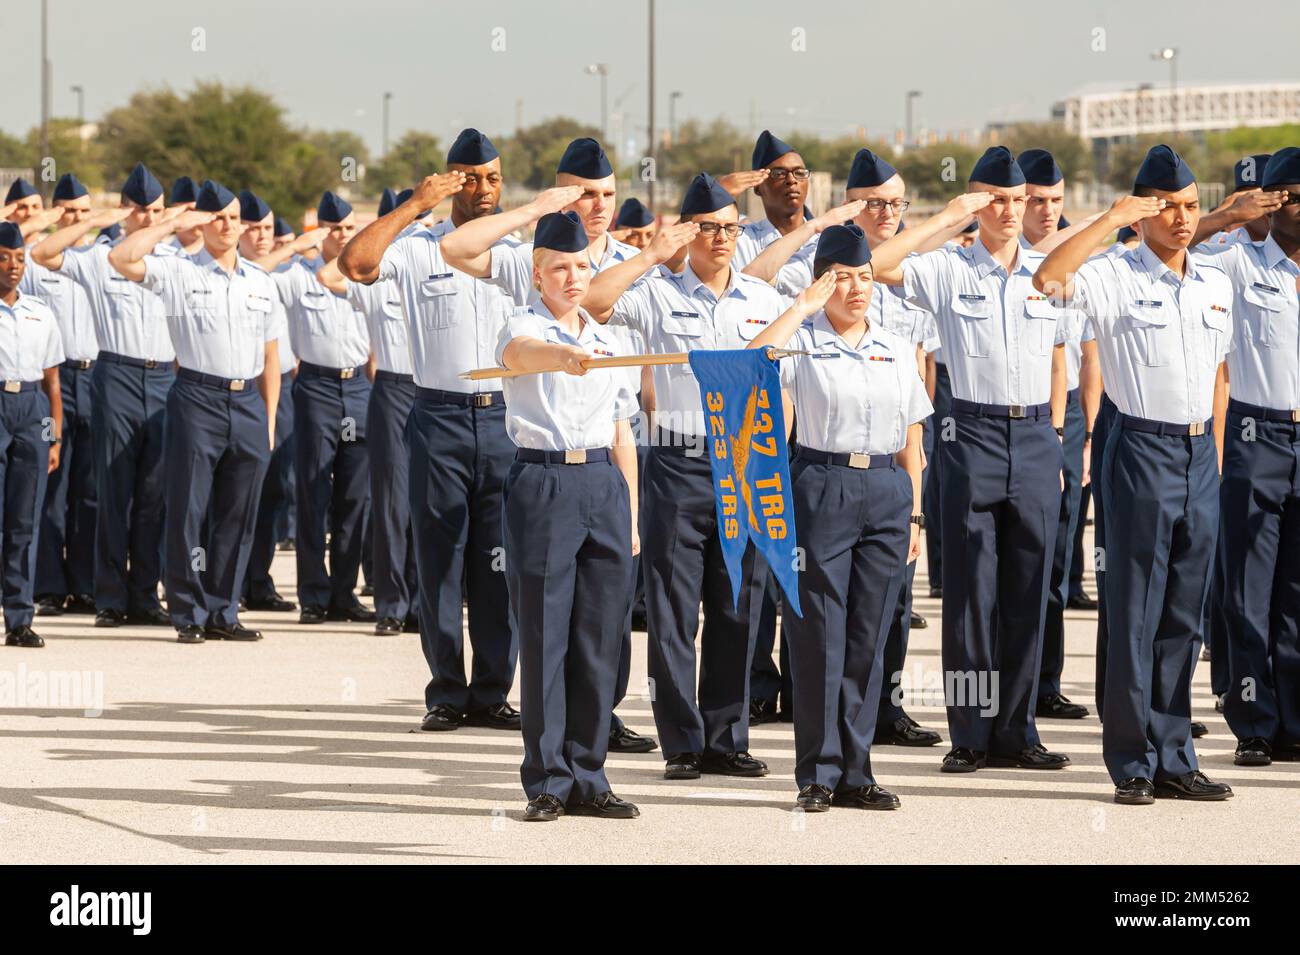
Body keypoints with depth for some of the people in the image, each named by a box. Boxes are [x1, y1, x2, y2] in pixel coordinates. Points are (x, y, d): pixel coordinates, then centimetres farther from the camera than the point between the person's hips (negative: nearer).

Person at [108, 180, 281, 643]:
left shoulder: (261, 282, 15)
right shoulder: (178, 272, 2)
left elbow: (270, 357, 17)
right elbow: (121, 258, -14)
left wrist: (269, 418, 10)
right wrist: (174, 224, -7)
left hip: (248, 402, 4)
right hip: (198, 399, -4)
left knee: (238, 513, 6)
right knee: (190, 509, -2)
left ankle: (223, 613, 13)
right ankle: (190, 614, 4)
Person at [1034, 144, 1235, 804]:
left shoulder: (1216, 284, 13)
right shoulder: (1116, 277, -6)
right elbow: (1049, 279, -25)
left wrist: (1215, 456, 17)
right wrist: (1111, 219, -24)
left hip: (1200, 452, 6)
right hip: (1143, 449, -6)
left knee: (1184, 618, 9)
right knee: (1135, 614, -2)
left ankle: (1173, 759, 15)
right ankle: (1133, 763, 4)